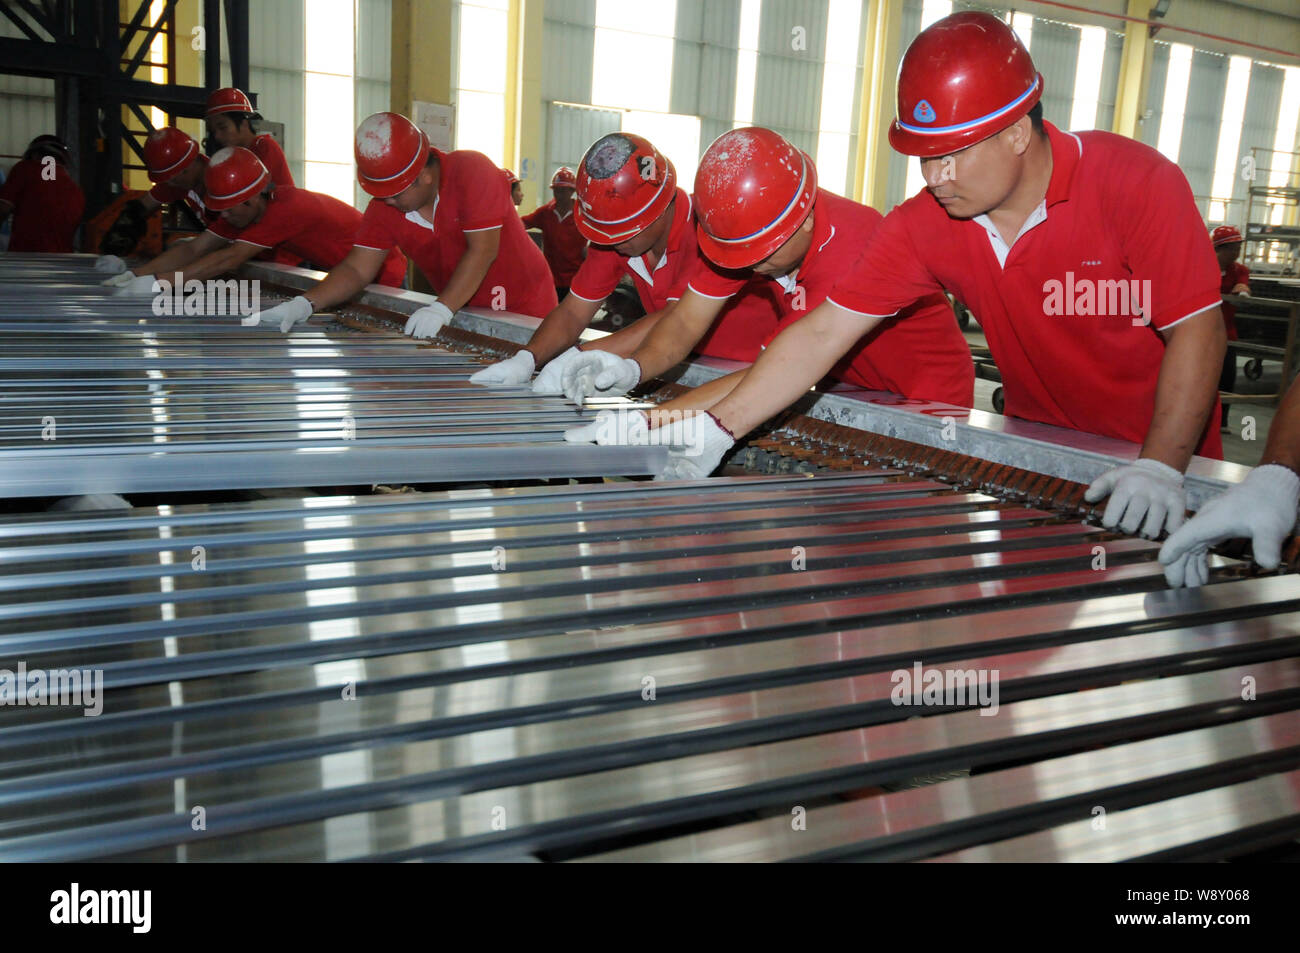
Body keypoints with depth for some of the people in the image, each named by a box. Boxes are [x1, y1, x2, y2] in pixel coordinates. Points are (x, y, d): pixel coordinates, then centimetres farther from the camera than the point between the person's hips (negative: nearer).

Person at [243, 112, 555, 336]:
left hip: (523, 310, -4)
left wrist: (441, 309, -36)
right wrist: (304, 304, -20)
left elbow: (483, 251, -27)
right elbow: (357, 269, -4)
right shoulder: (384, 206, -4)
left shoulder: (472, 171, -20)